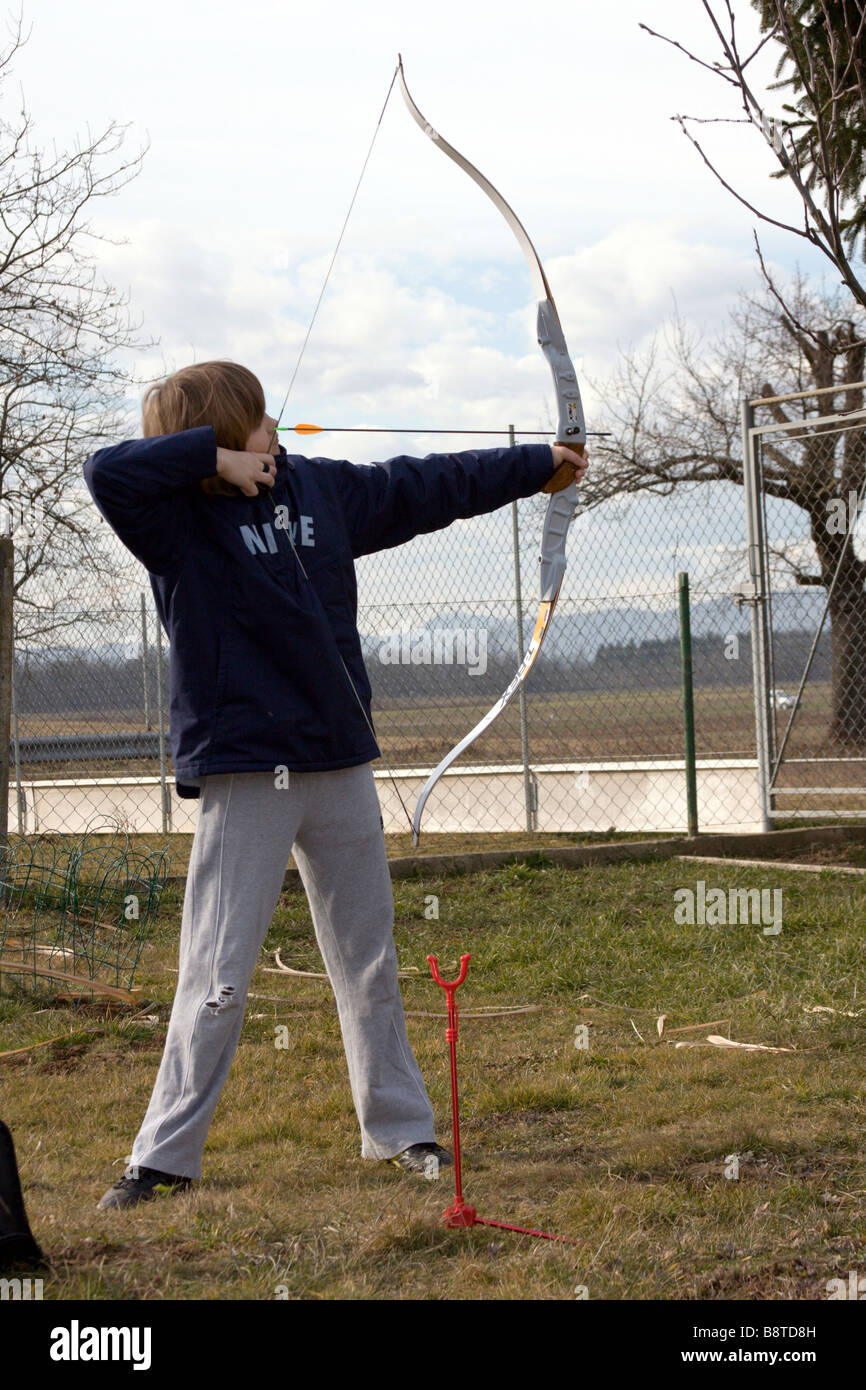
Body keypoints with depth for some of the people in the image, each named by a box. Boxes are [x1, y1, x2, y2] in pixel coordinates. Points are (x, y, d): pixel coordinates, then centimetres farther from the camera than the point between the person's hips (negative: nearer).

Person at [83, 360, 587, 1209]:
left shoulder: (321, 488, 8)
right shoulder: (179, 524, -10)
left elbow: (420, 488, 21)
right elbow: (107, 473, -29)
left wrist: (533, 465, 31)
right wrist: (214, 456, -22)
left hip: (339, 762, 6)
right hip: (244, 773, -6)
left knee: (368, 961, 14)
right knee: (217, 976, -6)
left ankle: (399, 1127, 27)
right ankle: (165, 1155, 4)